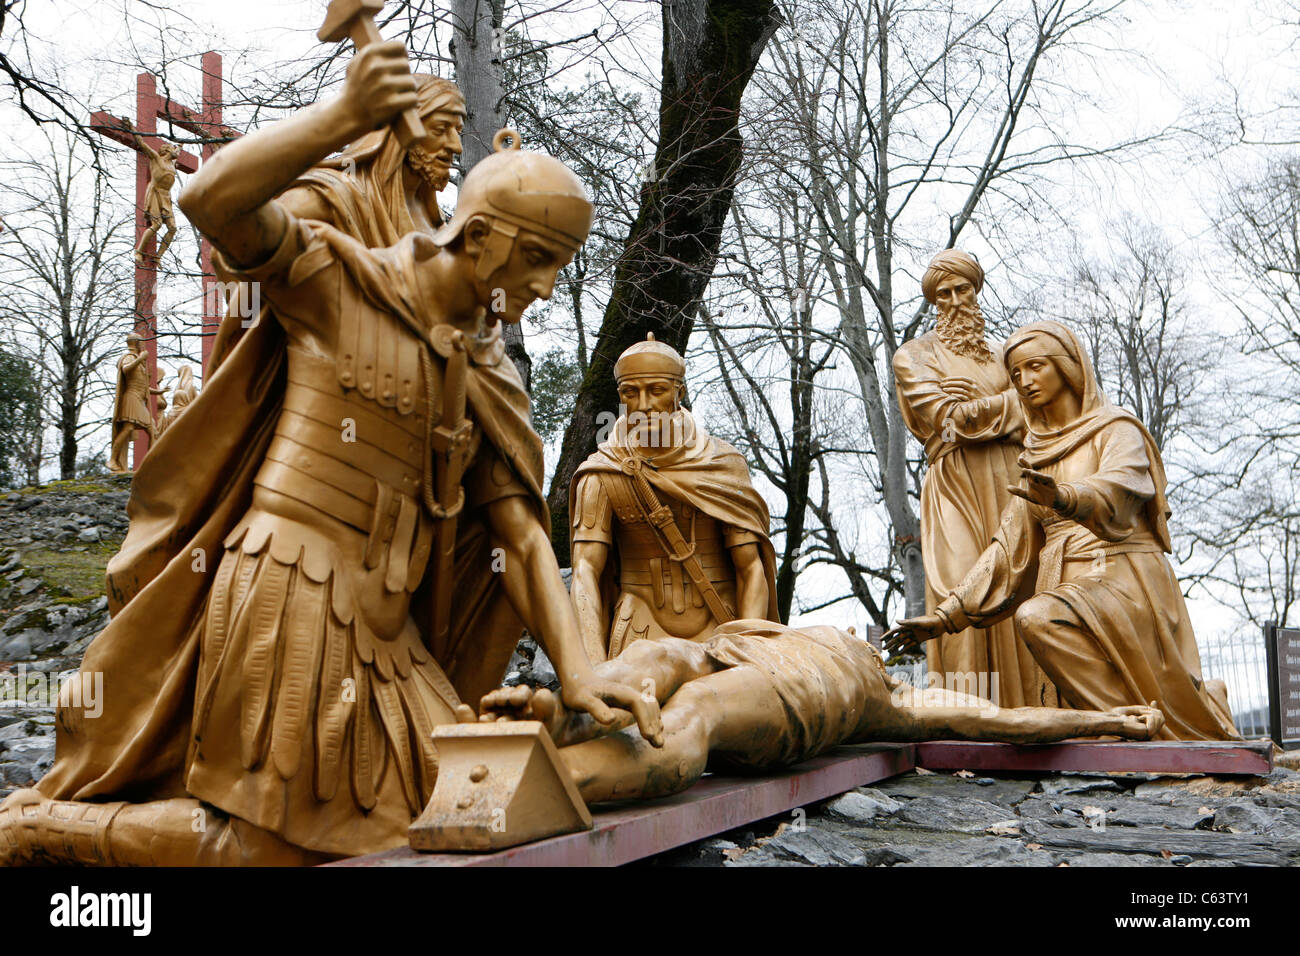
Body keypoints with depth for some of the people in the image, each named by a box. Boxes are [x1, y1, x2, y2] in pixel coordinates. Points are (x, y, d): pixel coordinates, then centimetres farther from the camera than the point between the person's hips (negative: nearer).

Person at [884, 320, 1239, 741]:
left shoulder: (1117, 430, 2)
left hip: (1122, 579, -5)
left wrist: (1064, 497, -44)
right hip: (1068, 587, 5)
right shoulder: (1039, 453, 19)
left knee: (1038, 618, -33)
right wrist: (946, 615, 5)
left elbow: (1116, 489, -22)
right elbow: (1009, 548, 14)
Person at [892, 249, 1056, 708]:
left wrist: (976, 409, -6)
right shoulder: (914, 356, 10)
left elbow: (1034, 425, 11)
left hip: (1009, 487, 4)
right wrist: (1013, 402, 1)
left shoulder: (1000, 357, 22)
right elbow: (947, 418, -5)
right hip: (957, 489, -4)